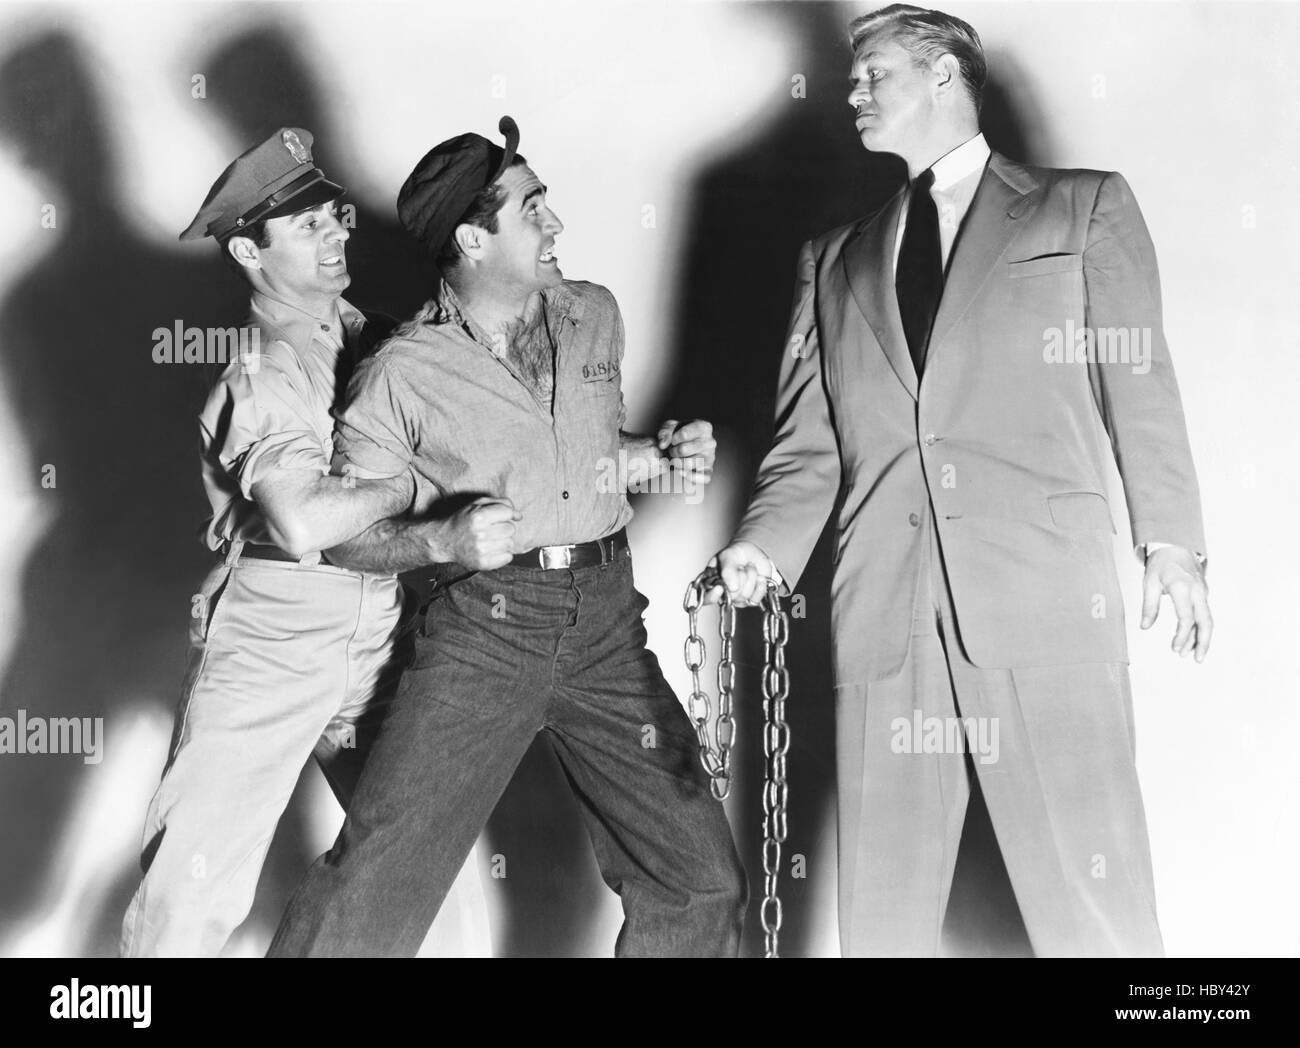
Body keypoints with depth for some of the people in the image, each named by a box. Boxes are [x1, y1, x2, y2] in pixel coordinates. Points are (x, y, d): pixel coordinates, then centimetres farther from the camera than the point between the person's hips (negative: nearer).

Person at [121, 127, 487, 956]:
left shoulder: (370, 333, 6)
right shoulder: (266, 376, -15)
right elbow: (305, 523, -31)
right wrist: (411, 486, -19)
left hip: (380, 640, 6)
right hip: (268, 643, -6)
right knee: (194, 886, -4)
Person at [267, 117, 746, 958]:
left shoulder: (595, 314, 9)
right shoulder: (404, 374, -7)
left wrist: (662, 454, 5)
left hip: (607, 623, 5)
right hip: (485, 627, -4)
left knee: (702, 879, 6)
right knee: (377, 884, -6)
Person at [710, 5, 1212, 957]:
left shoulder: (1085, 208, 14)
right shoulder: (837, 263, 22)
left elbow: (1139, 381, 6)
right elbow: (812, 442, 14)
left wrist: (1170, 540, -5)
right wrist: (765, 547, -4)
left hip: (1045, 595, -3)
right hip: (884, 615, 3)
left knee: (1090, 896, -4)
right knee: (881, 908, 4)